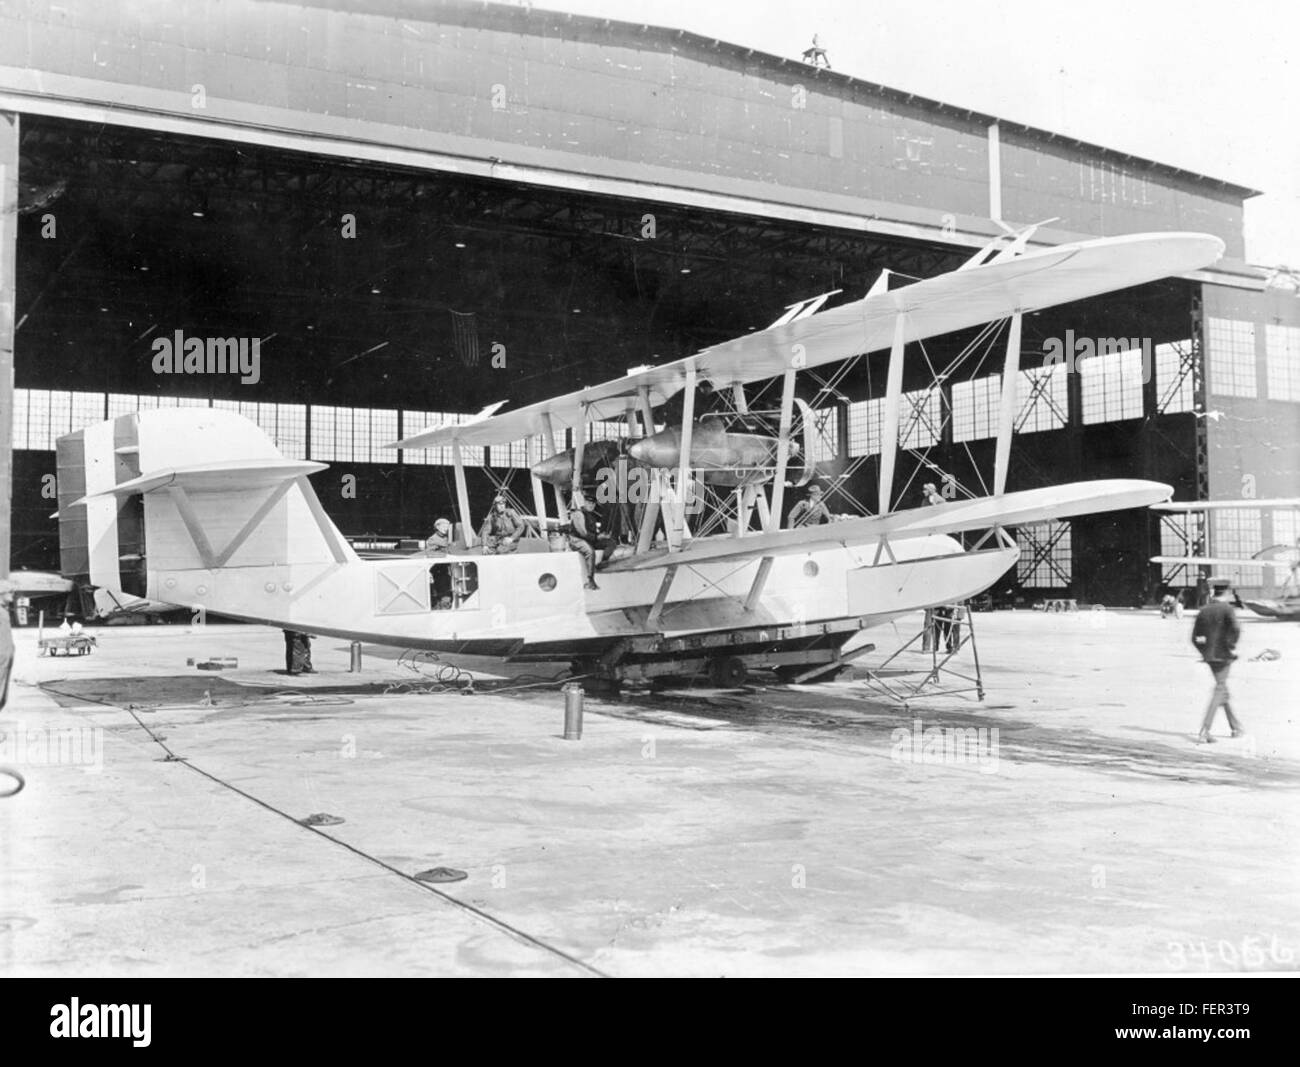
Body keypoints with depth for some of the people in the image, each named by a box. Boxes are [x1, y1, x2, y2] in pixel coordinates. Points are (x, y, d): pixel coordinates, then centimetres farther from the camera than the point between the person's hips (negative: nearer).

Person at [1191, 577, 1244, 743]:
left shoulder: (1203, 611, 8)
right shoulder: (1227, 609, -9)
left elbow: (1195, 637, 7)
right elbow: (1235, 629, -25)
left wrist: (1205, 652, 14)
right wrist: (1232, 647, -11)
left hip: (1209, 656, 6)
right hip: (1223, 656, -6)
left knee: (1223, 690, 18)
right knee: (1219, 691, -4)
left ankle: (1235, 727, 30)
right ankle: (1204, 731, -13)